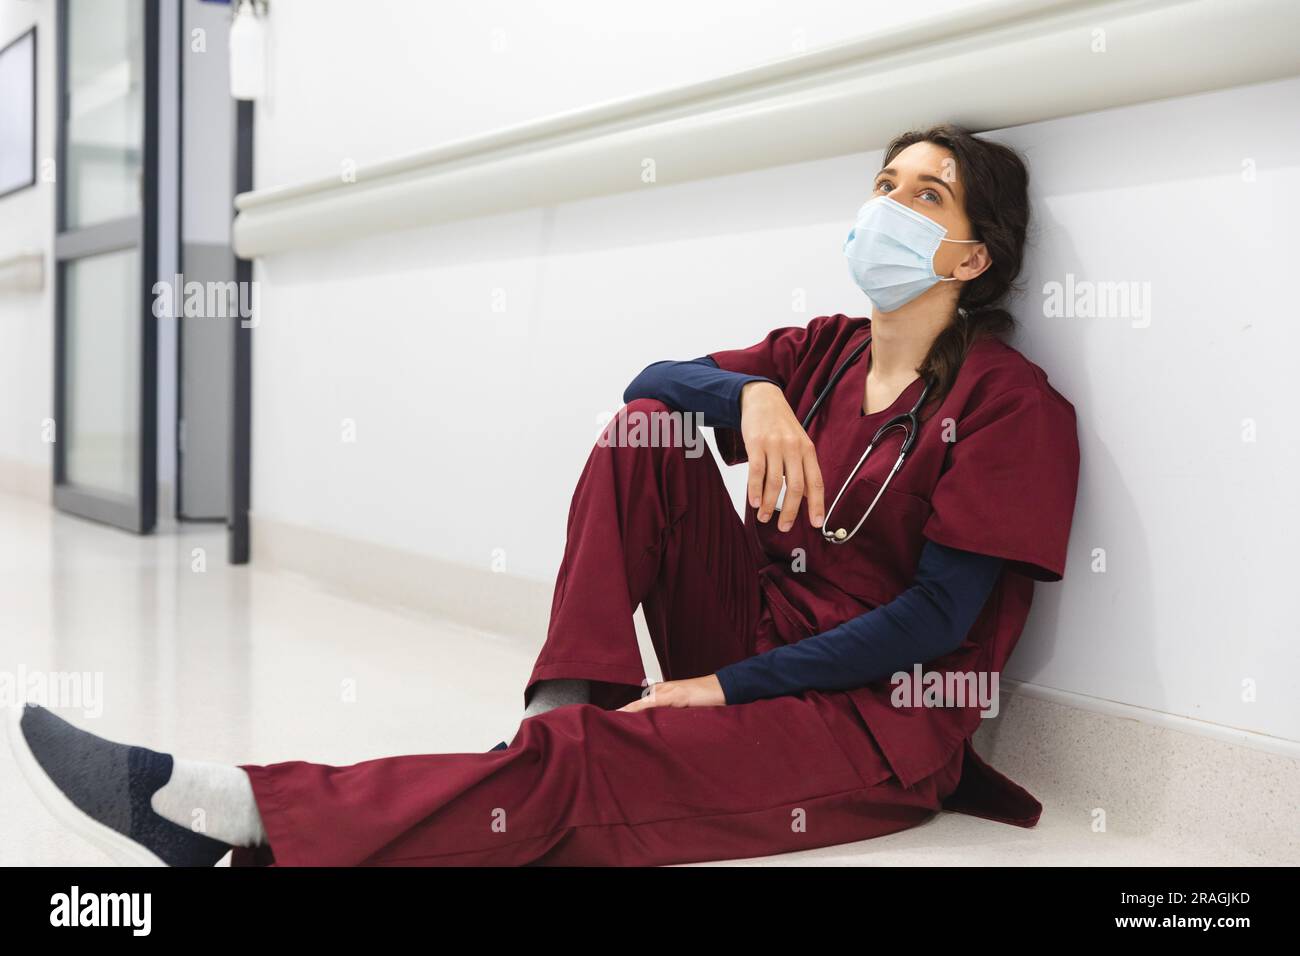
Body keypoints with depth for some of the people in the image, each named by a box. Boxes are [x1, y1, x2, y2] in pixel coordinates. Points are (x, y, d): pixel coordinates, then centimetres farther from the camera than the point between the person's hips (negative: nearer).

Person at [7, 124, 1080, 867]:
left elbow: (936, 617, -15)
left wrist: (726, 689, -16)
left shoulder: (1010, 403, -10)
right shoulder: (823, 352, 11)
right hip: (753, 646, 6)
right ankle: (571, 701, -17)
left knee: (564, 770, -30)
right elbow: (655, 379, 4)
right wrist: (752, 394, -20)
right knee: (644, 428, -9)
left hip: (874, 723, -6)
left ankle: (221, 813, -28)